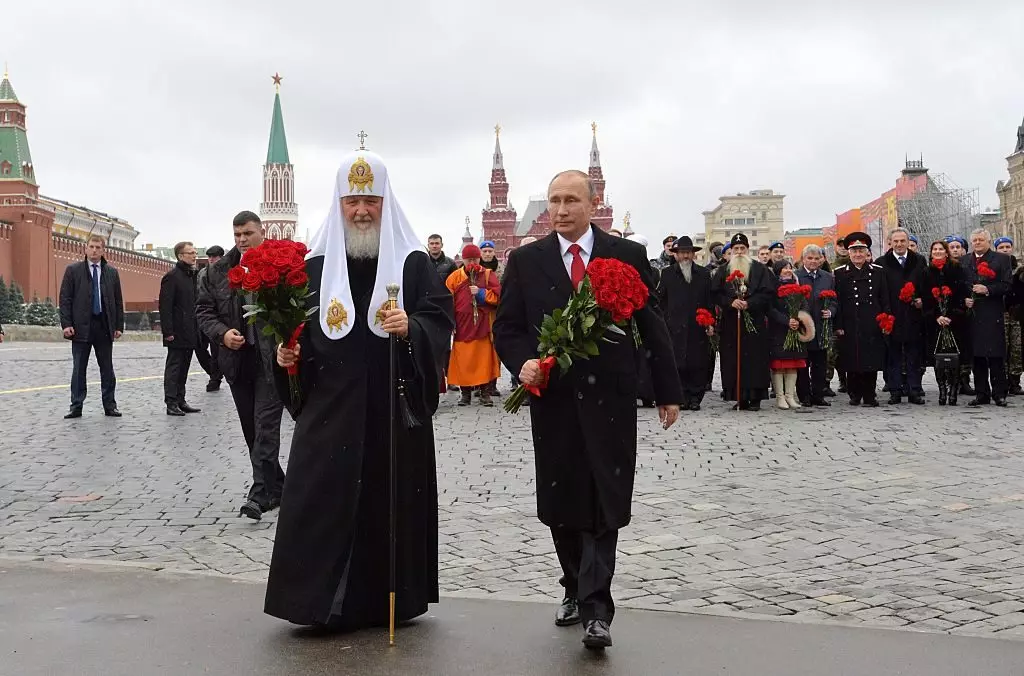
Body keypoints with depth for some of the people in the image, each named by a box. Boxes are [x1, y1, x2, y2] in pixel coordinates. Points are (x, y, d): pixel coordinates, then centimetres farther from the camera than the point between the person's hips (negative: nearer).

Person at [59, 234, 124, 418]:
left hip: (105, 327, 2)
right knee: (78, 369, 3)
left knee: (107, 369, 6)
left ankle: (110, 405, 12)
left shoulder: (112, 272, 9)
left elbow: (118, 301, 10)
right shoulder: (73, 270, 3)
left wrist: (119, 326, 4)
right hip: (81, 327, -2)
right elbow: (65, 299, 0)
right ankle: (76, 406, 9)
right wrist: (66, 324, -9)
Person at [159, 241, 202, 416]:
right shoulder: (172, 276, -11)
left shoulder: (192, 275, 15)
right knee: (174, 366, -2)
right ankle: (171, 403, 3)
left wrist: (197, 329, 13)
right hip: (178, 333, -8)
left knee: (183, 367, 13)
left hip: (190, 333, 8)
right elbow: (165, 306, -15)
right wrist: (168, 331, -20)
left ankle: (180, 400, 19)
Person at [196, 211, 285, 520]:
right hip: (237, 359, 5)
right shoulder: (217, 271, 9)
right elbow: (203, 309, 10)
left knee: (266, 425, -9)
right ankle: (275, 487, 24)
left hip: (272, 359, -5)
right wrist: (222, 333, -7)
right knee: (251, 429, 11)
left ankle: (260, 493, -9)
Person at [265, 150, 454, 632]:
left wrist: (410, 328, -22)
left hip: (396, 407, -1)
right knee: (325, 503, 0)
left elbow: (441, 318, -3)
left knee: (392, 502, 5)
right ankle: (325, 601, 12)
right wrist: (287, 353, -6)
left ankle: (390, 600, 19)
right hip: (331, 406, 1)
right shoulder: (315, 264, 7)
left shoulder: (414, 262, 2)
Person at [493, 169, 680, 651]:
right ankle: (575, 589, 30)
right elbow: (506, 327, 6)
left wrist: (667, 391, 5)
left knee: (605, 505, -3)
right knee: (561, 504, 10)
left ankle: (595, 608, 2)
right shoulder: (526, 261, 5)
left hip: (610, 398, -2)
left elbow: (652, 325, 5)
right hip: (553, 396, 2)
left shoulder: (628, 256, 3)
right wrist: (522, 362, -14)